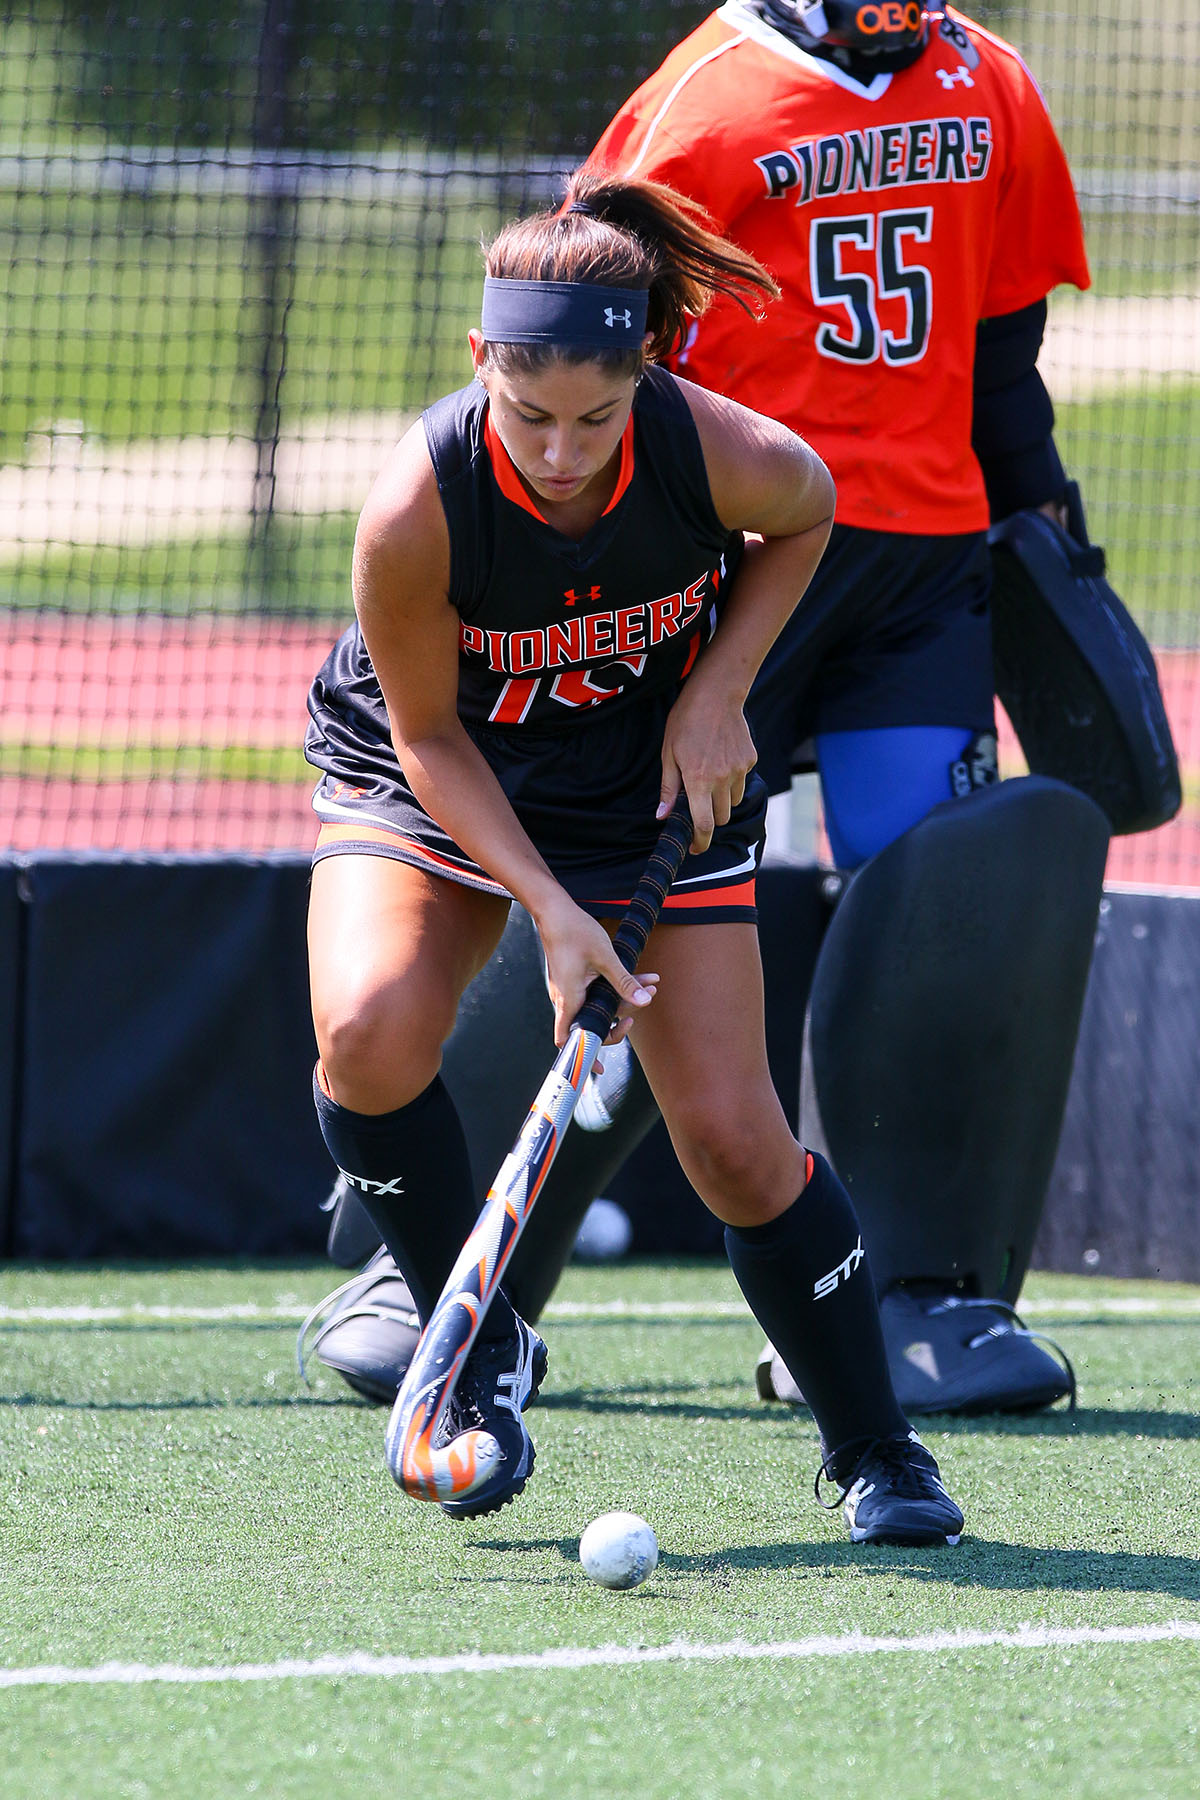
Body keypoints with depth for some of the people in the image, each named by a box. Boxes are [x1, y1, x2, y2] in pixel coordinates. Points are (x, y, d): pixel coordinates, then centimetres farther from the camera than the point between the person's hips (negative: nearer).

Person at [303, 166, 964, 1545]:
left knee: (733, 1138, -5)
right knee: (370, 1031, -28)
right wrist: (548, 907, -26)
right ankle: (475, 1349, -4)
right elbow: (427, 734, -17)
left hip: (661, 778, 1)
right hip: (437, 780, -1)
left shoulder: (719, 455, -29)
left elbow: (804, 515, -1)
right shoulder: (416, 509, -32)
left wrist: (718, 693, -12)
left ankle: (872, 1450, 16)